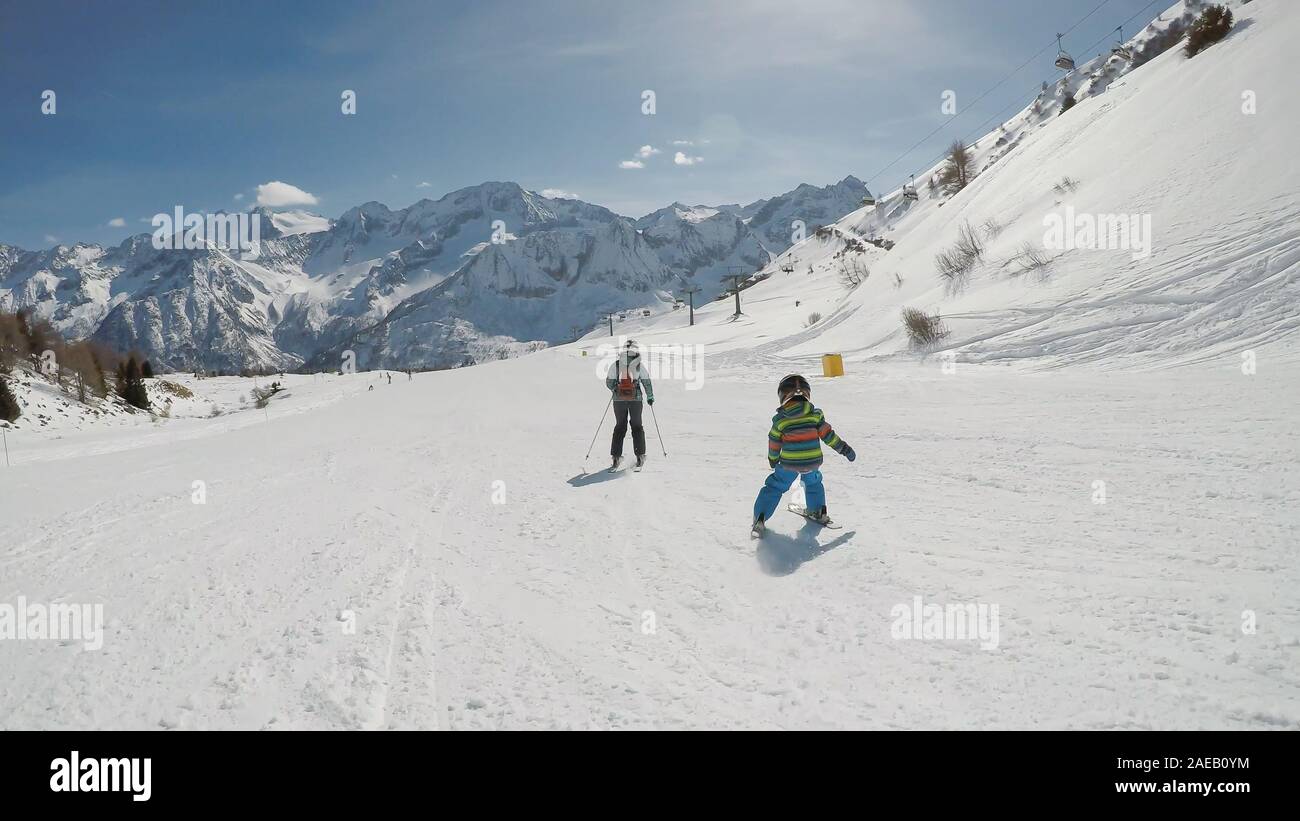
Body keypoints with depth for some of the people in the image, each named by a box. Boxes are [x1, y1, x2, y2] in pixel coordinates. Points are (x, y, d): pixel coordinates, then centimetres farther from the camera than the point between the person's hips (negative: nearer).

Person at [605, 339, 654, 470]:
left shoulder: (615, 365, -4)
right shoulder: (639, 365, -7)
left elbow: (609, 383, 2)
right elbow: (647, 382, -1)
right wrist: (650, 397, 12)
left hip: (619, 400, 1)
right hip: (636, 399, -1)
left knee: (619, 427, 10)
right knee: (637, 426, 11)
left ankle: (616, 456, 5)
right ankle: (640, 456, 10)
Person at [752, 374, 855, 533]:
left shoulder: (780, 419, -6)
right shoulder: (815, 414, -5)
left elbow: (774, 442, 3)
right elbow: (827, 434, -2)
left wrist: (773, 460, 20)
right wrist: (844, 448, 10)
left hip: (789, 464, -2)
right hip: (812, 462, 2)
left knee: (774, 487, 11)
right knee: (813, 482, 32)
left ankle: (760, 518, 2)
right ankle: (818, 512, 34)